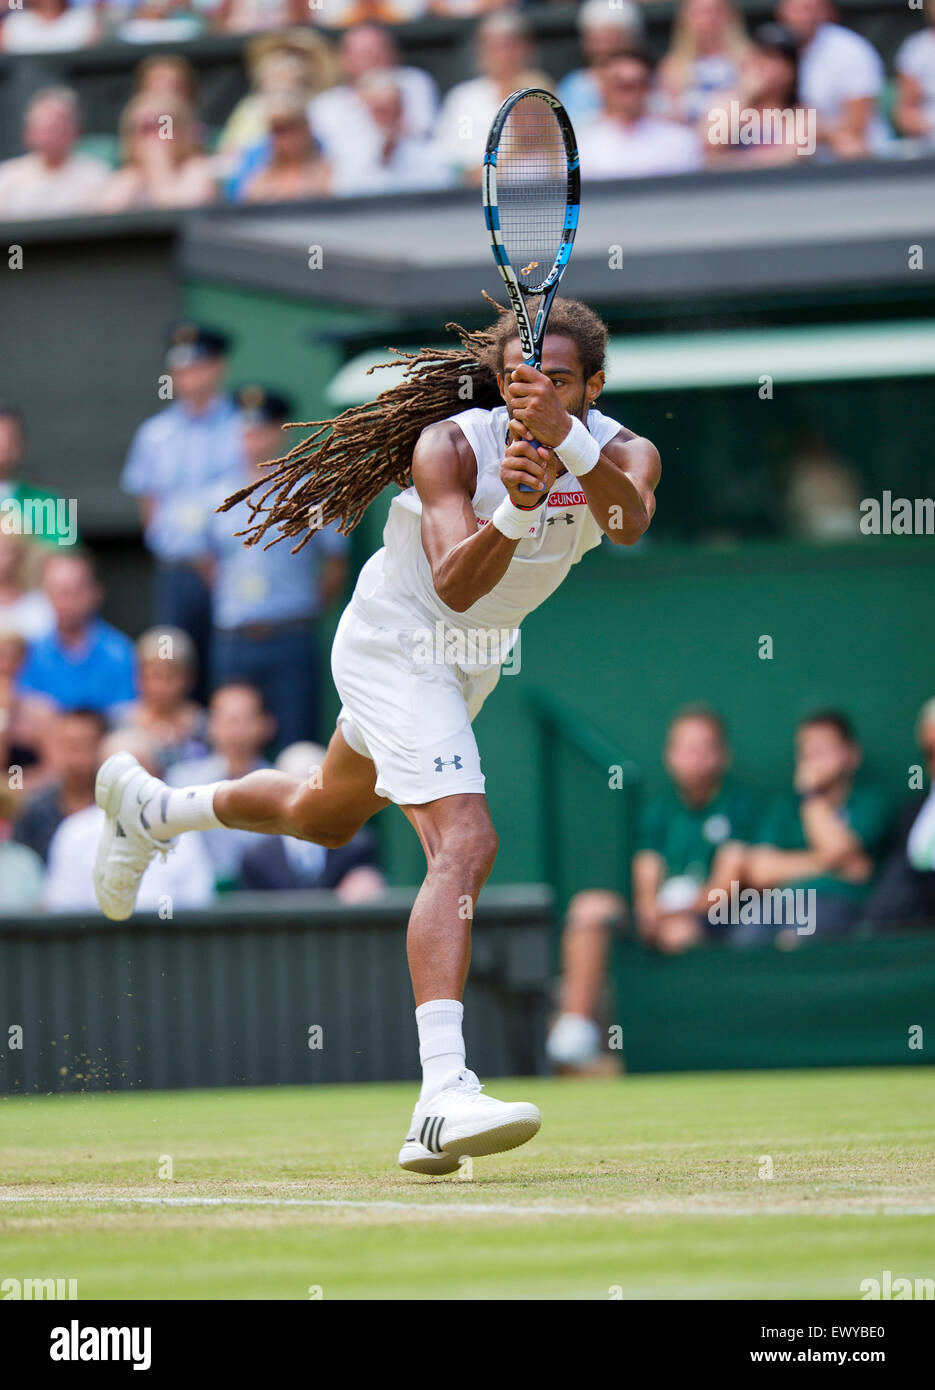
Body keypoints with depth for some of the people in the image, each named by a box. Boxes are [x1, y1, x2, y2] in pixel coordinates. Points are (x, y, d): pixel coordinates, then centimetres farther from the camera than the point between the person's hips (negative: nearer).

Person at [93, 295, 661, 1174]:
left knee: (324, 819, 27)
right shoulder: (449, 445, -25)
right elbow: (454, 585, -37)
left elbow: (629, 522, -37)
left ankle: (149, 809, 55)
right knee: (465, 844, -27)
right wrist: (515, 512, -54)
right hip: (397, 641, -7)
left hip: (472, 661, 7)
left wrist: (568, 439, -53)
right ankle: (442, 1097, -38)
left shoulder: (621, 452, -12)